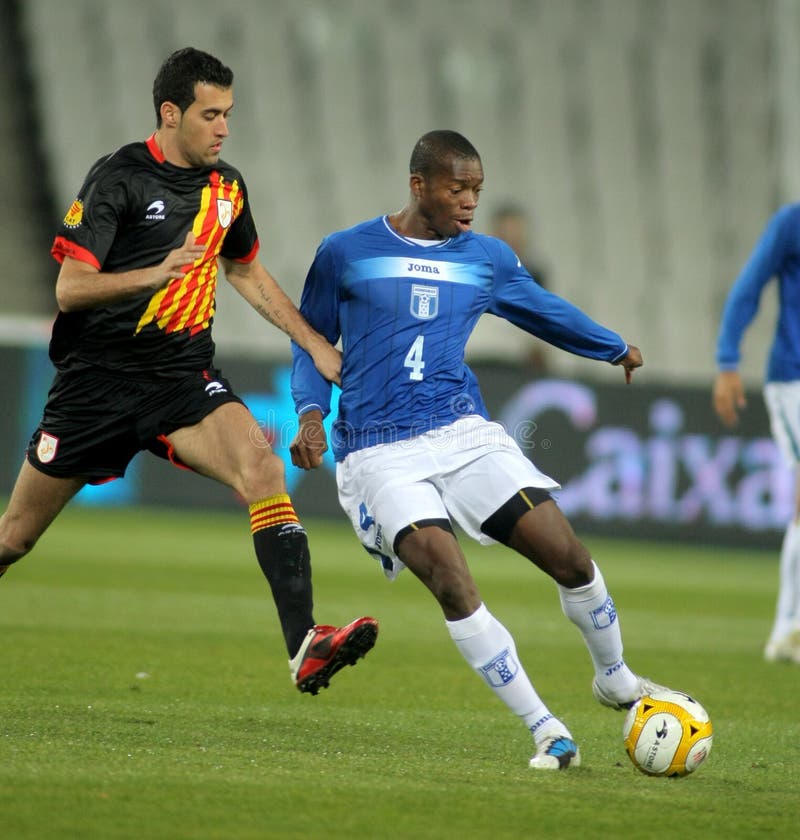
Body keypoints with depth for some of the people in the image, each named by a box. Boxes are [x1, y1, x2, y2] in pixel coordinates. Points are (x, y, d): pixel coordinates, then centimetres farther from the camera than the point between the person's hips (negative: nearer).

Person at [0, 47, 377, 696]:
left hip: (184, 375, 3)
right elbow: (69, 288, -17)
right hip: (98, 377, -3)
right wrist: (156, 273, -33)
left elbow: (248, 272, 26)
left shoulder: (227, 187, 7)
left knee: (261, 467, -24)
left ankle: (305, 646, -32)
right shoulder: (119, 179, -11)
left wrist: (314, 343, 18)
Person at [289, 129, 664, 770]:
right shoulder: (345, 254, 1)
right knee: (451, 579, -22)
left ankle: (615, 680, 22)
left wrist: (617, 349, 42)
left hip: (465, 431, 3)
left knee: (569, 555, -7)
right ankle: (546, 731, -15)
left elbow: (544, 310, 29)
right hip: (379, 451, -3)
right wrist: (312, 412, -6)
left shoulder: (487, 259, 10)